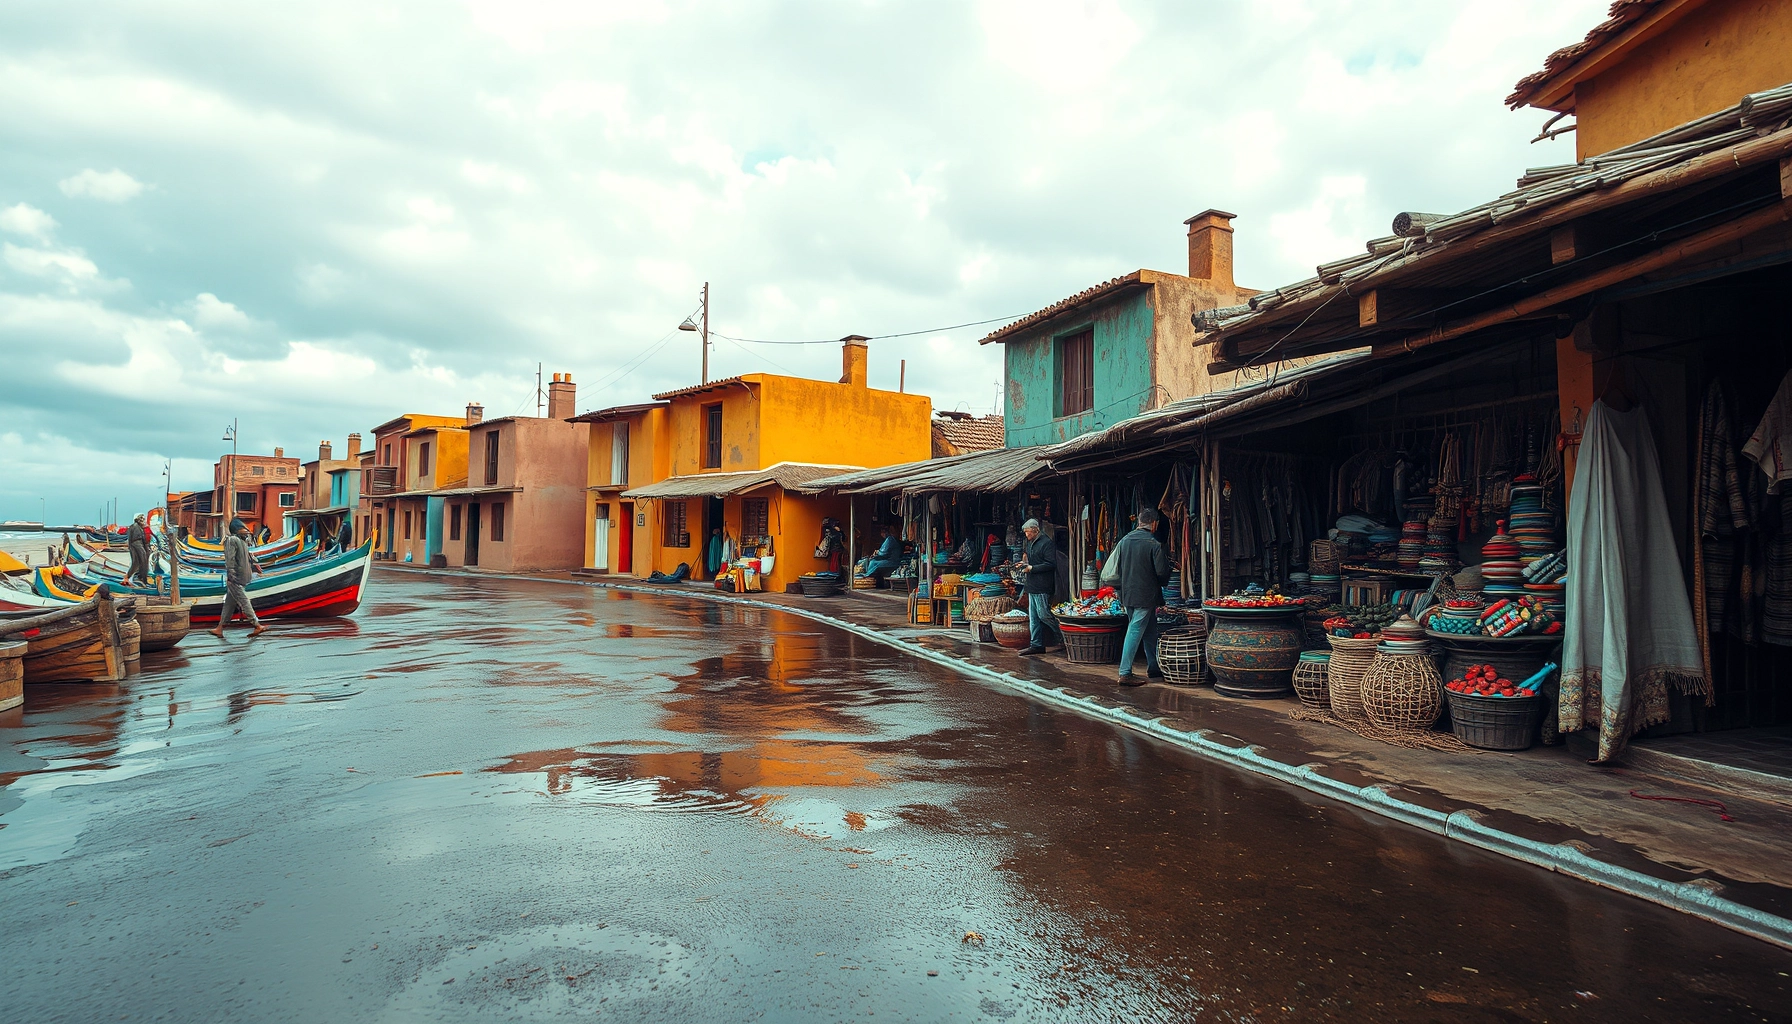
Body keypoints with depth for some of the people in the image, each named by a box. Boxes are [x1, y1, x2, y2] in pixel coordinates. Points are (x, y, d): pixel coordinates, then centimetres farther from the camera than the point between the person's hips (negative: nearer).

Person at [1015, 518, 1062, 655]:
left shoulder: (1047, 543, -12)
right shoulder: (1030, 543, 18)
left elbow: (1051, 564, -18)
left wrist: (1032, 568, -17)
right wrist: (1025, 564, 9)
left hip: (1042, 587, -10)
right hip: (1032, 586, 10)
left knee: (1043, 614, -9)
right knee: (1033, 617, 9)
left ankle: (1062, 636, 7)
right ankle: (1036, 645, 14)